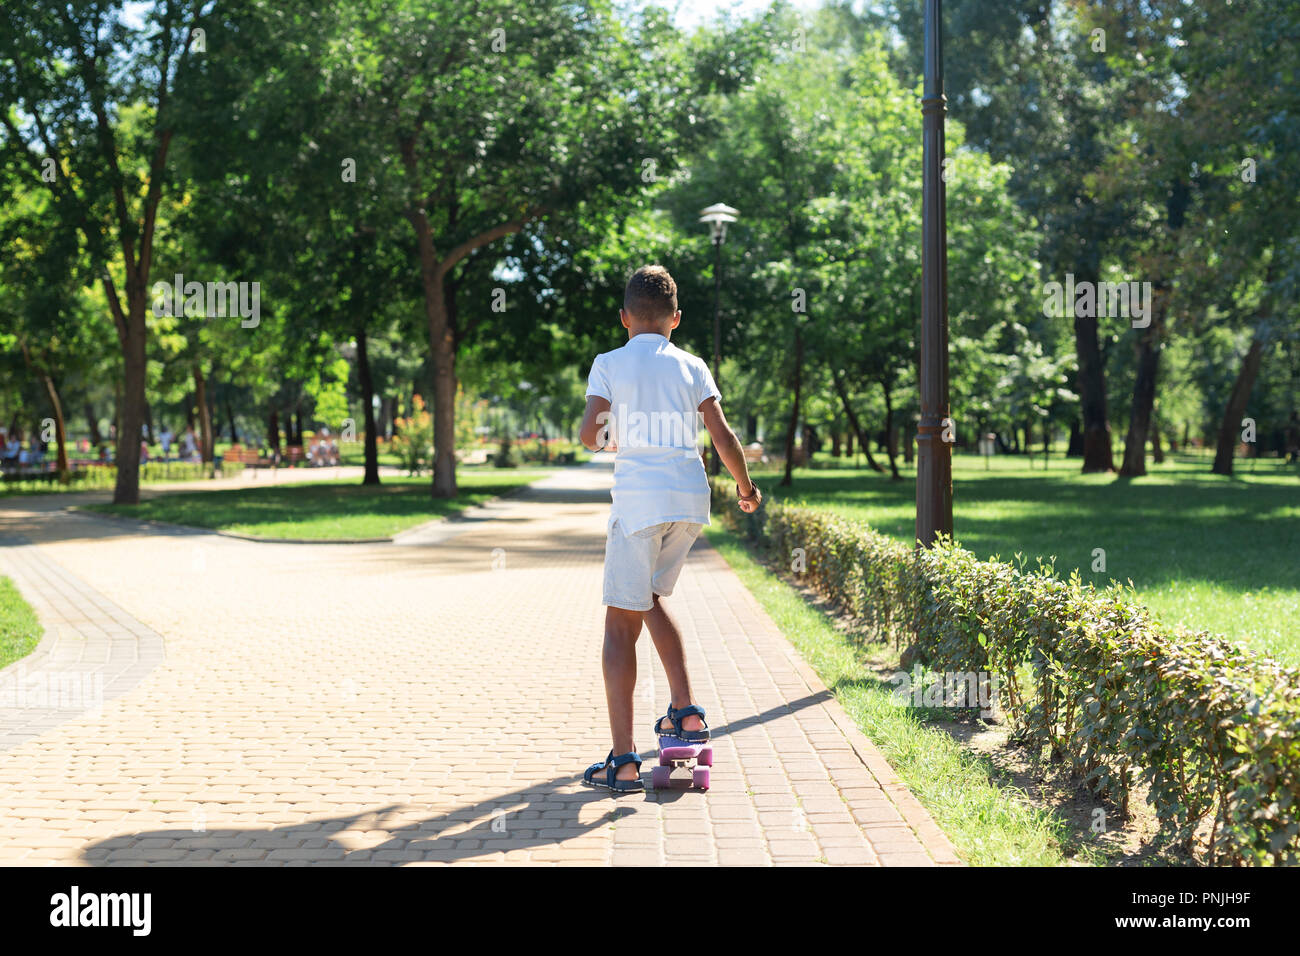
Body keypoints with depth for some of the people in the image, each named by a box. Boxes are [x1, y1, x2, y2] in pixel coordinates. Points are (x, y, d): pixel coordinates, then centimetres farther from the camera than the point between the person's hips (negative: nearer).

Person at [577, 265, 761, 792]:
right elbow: (724, 436, 3)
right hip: (691, 496, 4)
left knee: (621, 625, 0)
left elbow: (589, 432, -8)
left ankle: (623, 761, -4)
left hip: (639, 498, -4)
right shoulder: (691, 367, 9)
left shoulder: (609, 364, 2)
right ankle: (685, 711, 18)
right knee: (651, 597, 27)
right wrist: (746, 487, 18)